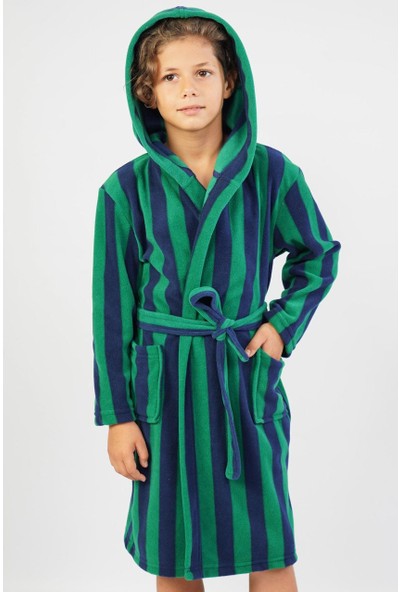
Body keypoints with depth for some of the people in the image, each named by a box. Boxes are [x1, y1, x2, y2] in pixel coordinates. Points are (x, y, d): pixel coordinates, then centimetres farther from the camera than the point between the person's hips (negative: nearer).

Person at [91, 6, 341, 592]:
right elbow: (113, 304, 0)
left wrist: (285, 324, -1)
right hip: (162, 382, 0)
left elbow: (319, 254, 13)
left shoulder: (272, 173, -3)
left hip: (246, 373, 0)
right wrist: (116, 414, 1)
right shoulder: (126, 188, -4)